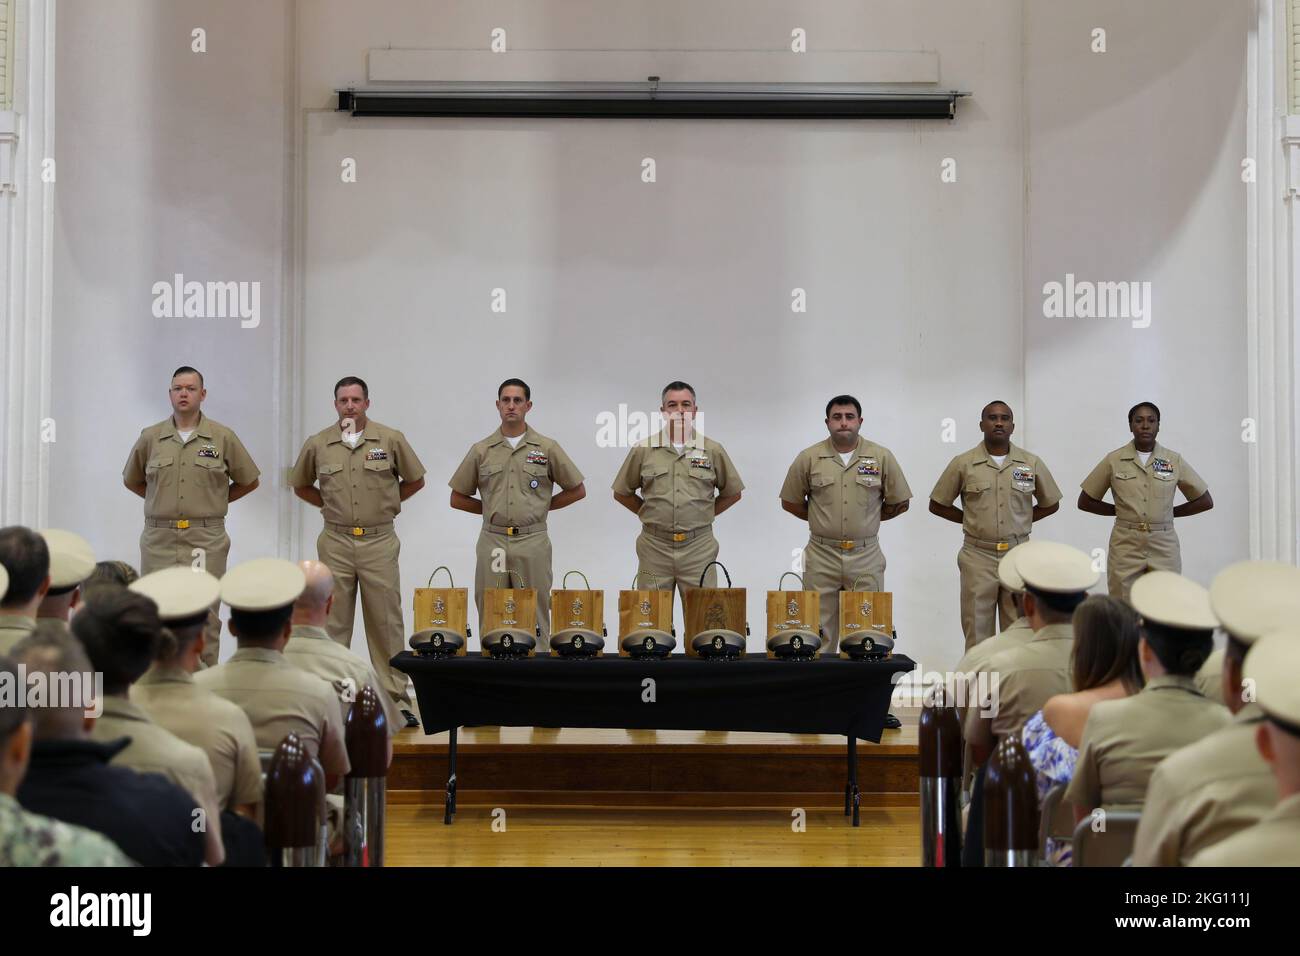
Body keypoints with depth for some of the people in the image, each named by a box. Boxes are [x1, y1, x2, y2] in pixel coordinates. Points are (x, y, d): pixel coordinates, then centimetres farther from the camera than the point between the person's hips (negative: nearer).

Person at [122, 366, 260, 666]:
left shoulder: (223, 437, 2)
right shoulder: (150, 438, 6)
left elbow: (248, 481, 12)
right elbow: (132, 480, 20)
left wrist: (214, 501, 8)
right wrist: (164, 502, 12)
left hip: (206, 540, -1)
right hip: (159, 539, 2)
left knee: (204, 617, 0)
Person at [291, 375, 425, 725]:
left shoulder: (391, 440, -1)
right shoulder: (317, 444, 3)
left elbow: (415, 480, 12)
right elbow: (301, 486, 19)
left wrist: (386, 503, 8)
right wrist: (330, 506, 9)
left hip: (379, 542, -1)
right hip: (335, 542, 1)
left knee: (386, 623, 1)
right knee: (333, 624, 5)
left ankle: (396, 699, 6)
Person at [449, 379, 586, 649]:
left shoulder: (547, 448, 2)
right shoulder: (481, 450, 6)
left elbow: (577, 490, 8)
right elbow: (458, 498, 12)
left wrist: (541, 506, 4)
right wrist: (492, 509, 5)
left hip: (533, 543, -1)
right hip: (492, 542, 2)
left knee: (535, 615, 2)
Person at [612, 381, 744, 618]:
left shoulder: (713, 450, 2)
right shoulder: (643, 450, 2)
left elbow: (732, 493, 14)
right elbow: (622, 493, 13)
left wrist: (703, 515, 8)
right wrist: (649, 513, 8)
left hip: (698, 547, 0)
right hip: (655, 546, 0)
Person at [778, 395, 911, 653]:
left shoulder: (882, 457, 1)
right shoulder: (809, 458, 1)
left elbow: (900, 503, 9)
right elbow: (790, 501, 10)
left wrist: (865, 519, 7)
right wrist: (822, 520, 7)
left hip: (866, 556, 0)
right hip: (822, 556, 0)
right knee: (820, 633, 4)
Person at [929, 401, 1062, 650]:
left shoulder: (1032, 463, 4)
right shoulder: (963, 464, 0)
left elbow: (1050, 504, 16)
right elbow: (937, 505, 8)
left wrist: (1020, 521, 6)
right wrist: (972, 520, 3)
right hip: (978, 557, -1)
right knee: (977, 632, 1)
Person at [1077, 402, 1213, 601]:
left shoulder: (1174, 461, 4)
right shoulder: (1114, 460, 3)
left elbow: (1205, 501, 11)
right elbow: (1085, 502, 9)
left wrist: (1169, 512, 4)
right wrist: (1121, 510, 2)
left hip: (1164, 546, 1)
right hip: (1125, 546, -1)